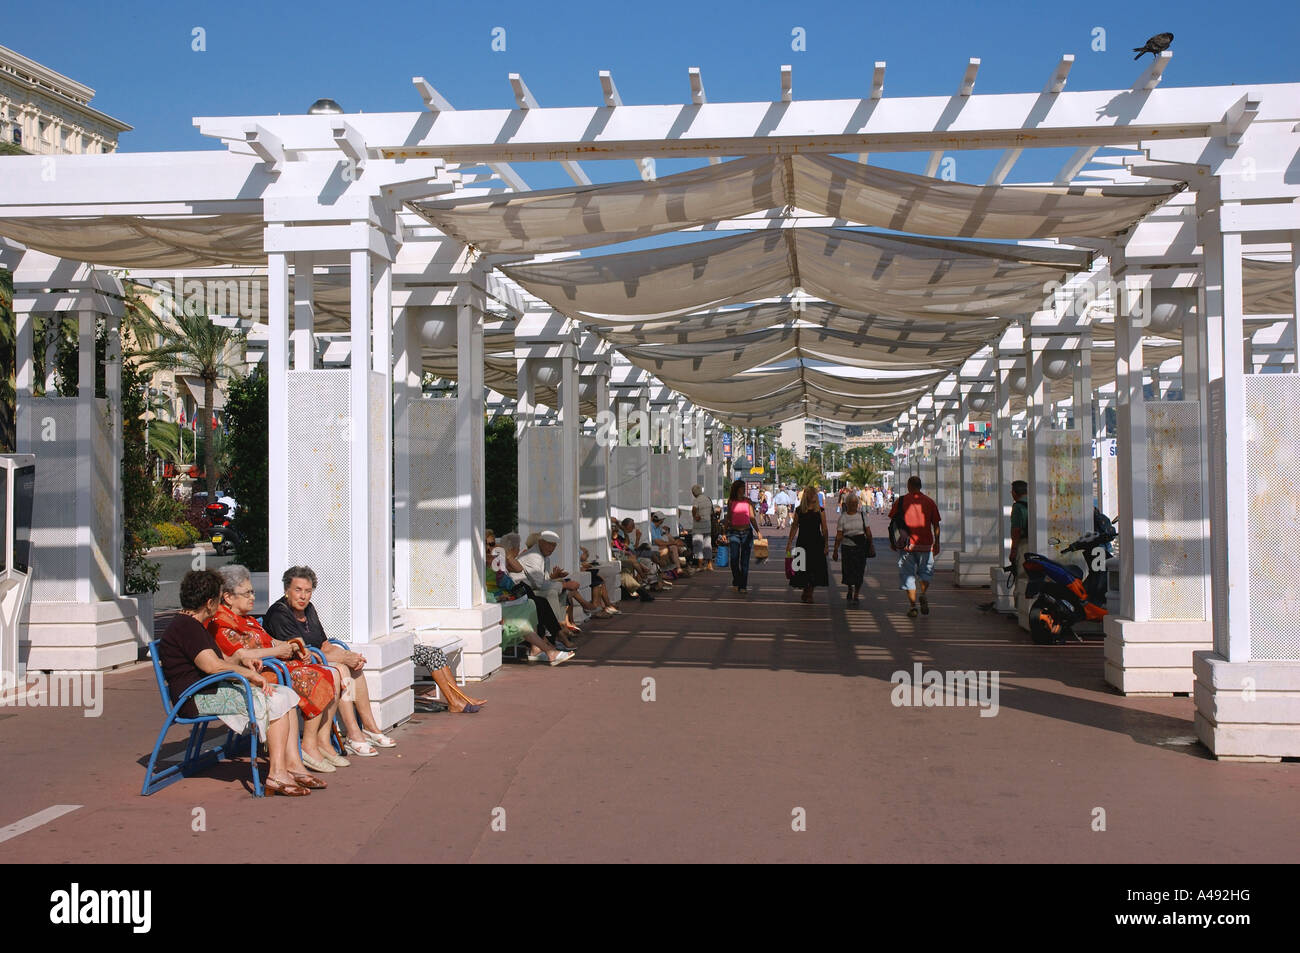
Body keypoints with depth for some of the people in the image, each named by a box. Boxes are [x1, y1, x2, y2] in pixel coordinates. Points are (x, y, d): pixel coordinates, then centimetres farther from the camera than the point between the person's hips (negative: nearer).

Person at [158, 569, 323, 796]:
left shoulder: (194, 625, 21)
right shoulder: (185, 627, -14)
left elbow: (219, 664, 24)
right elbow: (212, 665, -24)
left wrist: (240, 659, 4)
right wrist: (250, 674, -15)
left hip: (215, 690, 11)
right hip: (197, 698, -11)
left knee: (286, 693, 0)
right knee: (276, 702, -21)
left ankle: (293, 764, -6)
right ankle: (276, 774, -21)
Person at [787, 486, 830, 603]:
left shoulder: (820, 510, 1)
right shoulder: (799, 510, 3)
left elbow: (824, 528, 1)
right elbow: (794, 527, 7)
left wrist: (826, 544, -2)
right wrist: (789, 542, 4)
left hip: (816, 542, -1)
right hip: (802, 542, 1)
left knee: (814, 568, 0)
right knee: (802, 567, 2)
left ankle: (810, 594, 12)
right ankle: (805, 593, 19)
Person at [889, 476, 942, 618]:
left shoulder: (901, 501, 0)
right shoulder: (930, 502, 4)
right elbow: (936, 525, 4)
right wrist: (936, 544, 11)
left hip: (907, 544, -1)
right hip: (926, 544, 1)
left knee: (908, 575, 5)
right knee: (926, 572, 18)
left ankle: (912, 606, 0)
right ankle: (922, 595, -5)